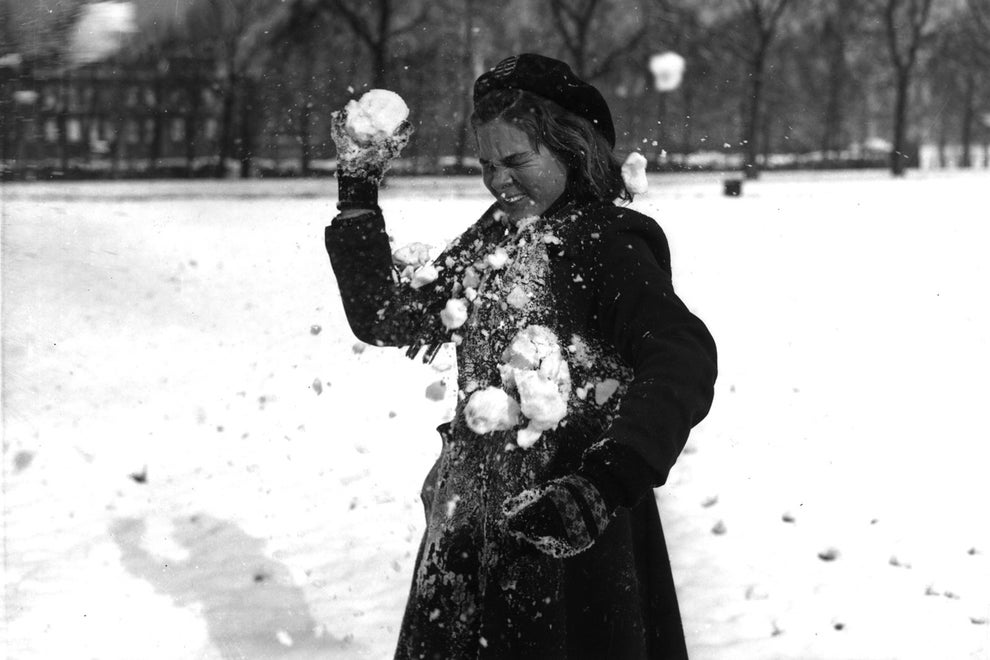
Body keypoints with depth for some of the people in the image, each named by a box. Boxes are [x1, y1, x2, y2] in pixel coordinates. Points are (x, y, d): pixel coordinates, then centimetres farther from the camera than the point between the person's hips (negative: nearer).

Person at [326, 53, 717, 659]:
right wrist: (359, 189, 9)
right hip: (469, 526, 7)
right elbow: (386, 319, 15)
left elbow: (683, 360, -26)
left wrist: (604, 486, -38)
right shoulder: (490, 239, 10)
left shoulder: (605, 240, -12)